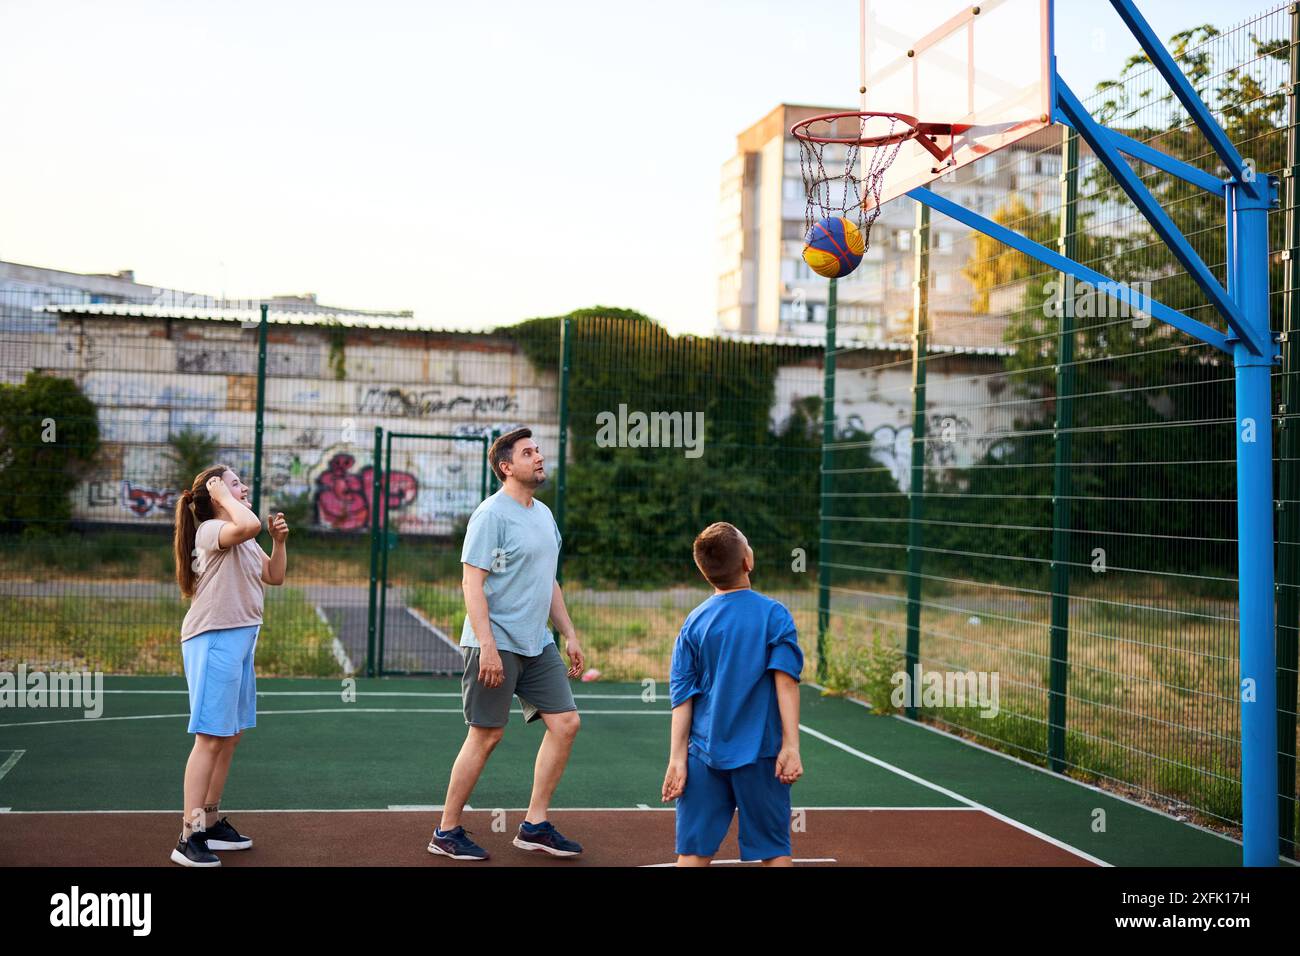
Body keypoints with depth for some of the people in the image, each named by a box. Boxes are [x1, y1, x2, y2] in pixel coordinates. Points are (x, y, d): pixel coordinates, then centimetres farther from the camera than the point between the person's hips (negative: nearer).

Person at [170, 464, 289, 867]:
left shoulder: (244, 542, 18)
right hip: (213, 640, -10)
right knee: (211, 738, -11)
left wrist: (278, 540, 7)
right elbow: (249, 524, -33)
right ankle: (188, 838, -8)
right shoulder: (209, 531, -11)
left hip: (241, 639, 10)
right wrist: (222, 494, -18)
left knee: (230, 736, 14)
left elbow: (275, 576, 21)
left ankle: (211, 823, 25)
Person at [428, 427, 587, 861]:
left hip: (538, 645, 8)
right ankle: (446, 832, 11)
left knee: (565, 722, 2)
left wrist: (570, 635, 17)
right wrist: (488, 646, -23)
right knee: (486, 736, -3)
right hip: (496, 644, -8)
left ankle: (535, 825, 12)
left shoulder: (544, 514, 14)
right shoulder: (491, 515, -11)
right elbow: (472, 583, -16)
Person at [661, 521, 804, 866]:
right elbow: (786, 682, -10)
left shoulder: (694, 622, 2)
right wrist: (791, 746, -9)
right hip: (760, 754, -1)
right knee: (774, 849, 9)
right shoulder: (774, 614, -4)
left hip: (703, 753, 2)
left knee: (693, 850, 5)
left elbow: (682, 696, 1)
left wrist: (677, 757, 3)